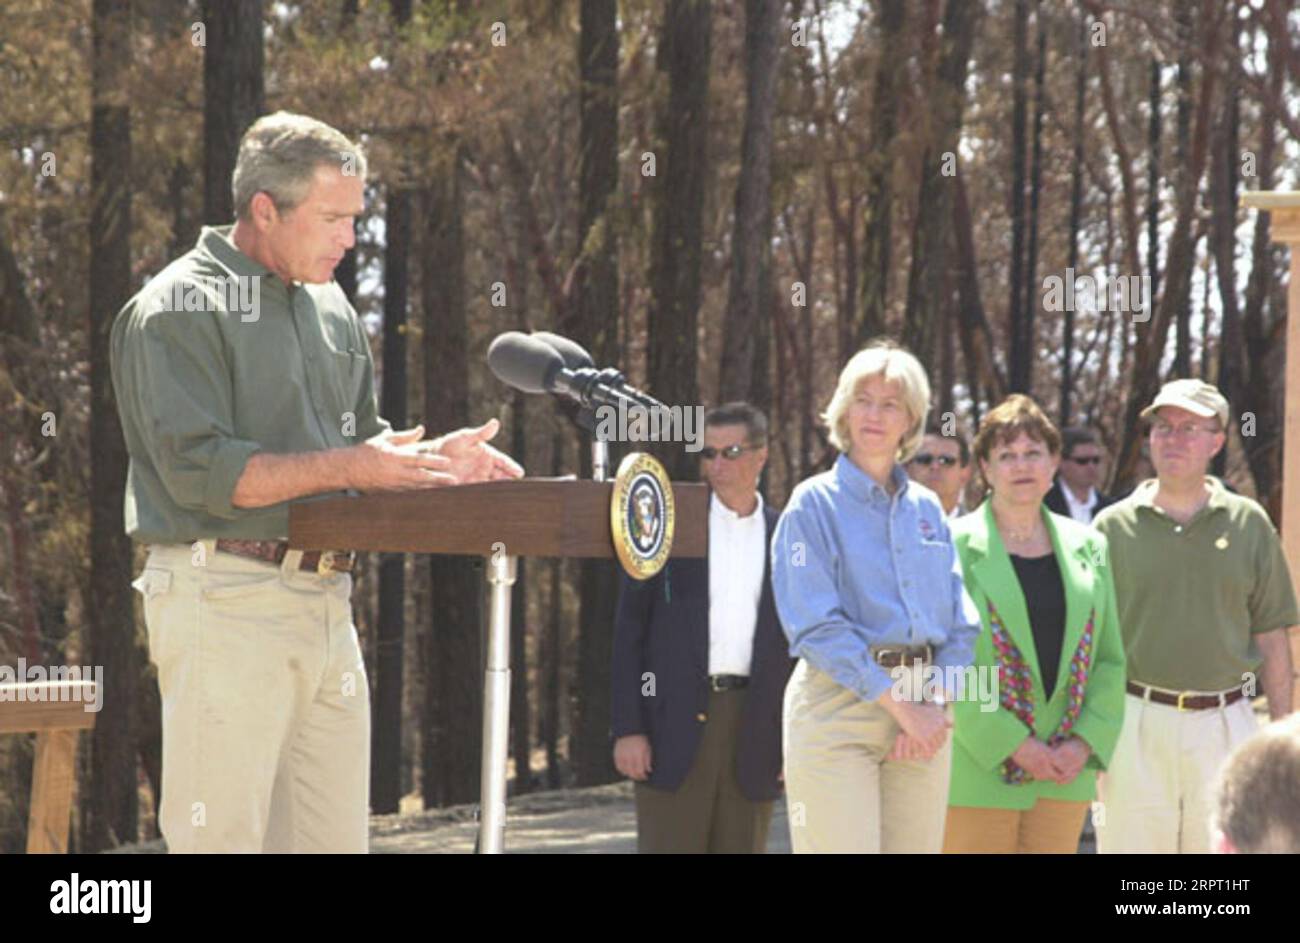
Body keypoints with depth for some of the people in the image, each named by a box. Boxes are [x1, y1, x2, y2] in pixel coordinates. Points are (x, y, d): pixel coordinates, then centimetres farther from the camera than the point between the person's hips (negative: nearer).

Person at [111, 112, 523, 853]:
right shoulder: (177, 311, -7)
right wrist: (347, 467, -20)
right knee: (223, 836, -8)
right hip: (224, 600, -8)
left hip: (326, 598, 8)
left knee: (336, 835, 7)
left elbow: (364, 445, 25)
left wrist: (433, 458, 4)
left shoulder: (333, 313, 18)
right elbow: (200, 472, -17)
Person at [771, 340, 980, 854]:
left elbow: (962, 623, 12)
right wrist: (897, 703, -13)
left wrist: (936, 704, -5)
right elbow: (815, 624, -9)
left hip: (923, 714, 5)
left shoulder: (927, 508, 15)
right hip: (839, 704, -5)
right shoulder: (815, 503, 0)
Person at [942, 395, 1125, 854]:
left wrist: (1084, 742, -2)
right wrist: (1014, 744, -14)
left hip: (1065, 772, 4)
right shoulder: (956, 547, -3)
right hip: (979, 770, -4)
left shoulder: (1087, 547, 12)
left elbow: (1110, 659, 13)